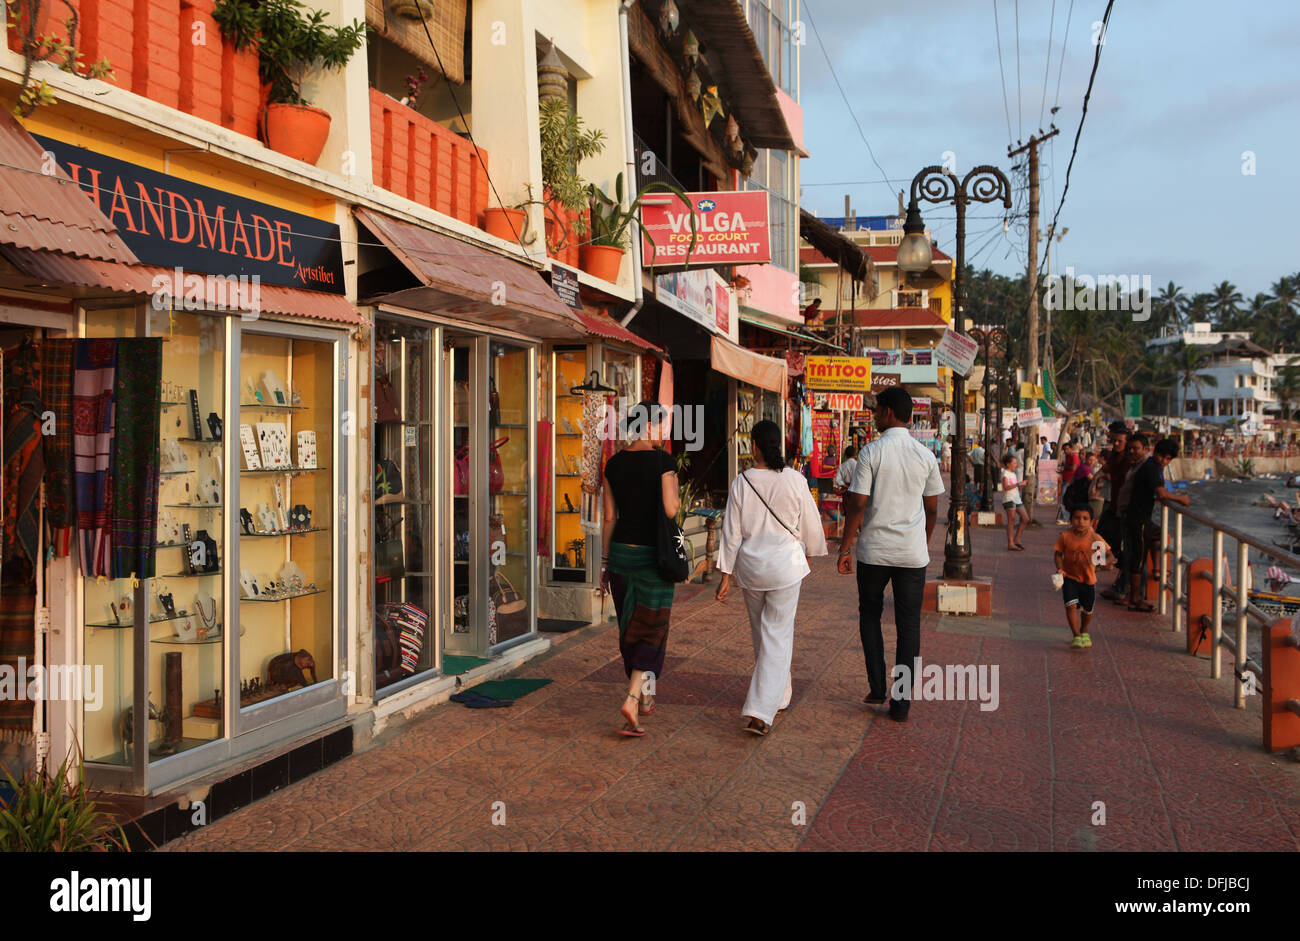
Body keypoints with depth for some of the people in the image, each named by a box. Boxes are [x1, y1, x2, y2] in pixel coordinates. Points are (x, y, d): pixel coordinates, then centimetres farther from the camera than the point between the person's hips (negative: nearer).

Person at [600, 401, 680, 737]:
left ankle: (645, 696, 30)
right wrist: (677, 499, 4)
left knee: (629, 629, 17)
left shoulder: (614, 464, 4)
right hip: (653, 554, -5)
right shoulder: (664, 461, -11)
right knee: (652, 631, 3)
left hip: (621, 551, 5)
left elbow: (609, 517, 6)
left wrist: (605, 562, 11)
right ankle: (632, 699, -13)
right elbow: (670, 510, -20)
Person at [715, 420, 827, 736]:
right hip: (786, 564, -2)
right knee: (777, 637, 1)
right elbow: (810, 523, 2)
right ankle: (760, 712, -8)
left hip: (750, 567, 2)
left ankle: (778, 697, 38)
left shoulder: (741, 482, -7)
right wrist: (809, 552, 21)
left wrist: (726, 574, 3)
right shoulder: (794, 480, -9)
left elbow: (731, 532, -4)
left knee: (761, 634, 20)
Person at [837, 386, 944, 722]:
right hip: (912, 552, 2)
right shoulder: (926, 455, 1)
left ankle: (877, 687, 15)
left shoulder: (871, 452, -9)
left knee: (870, 615, 17)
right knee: (908, 624, 7)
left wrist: (845, 548, -3)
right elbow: (933, 508, 8)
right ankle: (901, 701, 8)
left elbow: (857, 505, -11)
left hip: (874, 550, -2)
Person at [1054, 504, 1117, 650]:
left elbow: (1109, 554, -12)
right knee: (1071, 605, -19)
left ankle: (1084, 632, 43)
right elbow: (1058, 554, -2)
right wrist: (1060, 568, -17)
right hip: (1069, 577, -1)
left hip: (1088, 579, 1)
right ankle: (1076, 636, -10)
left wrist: (1109, 560, -35)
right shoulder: (1065, 537, -12)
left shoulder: (1095, 539, -13)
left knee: (1087, 609, 15)